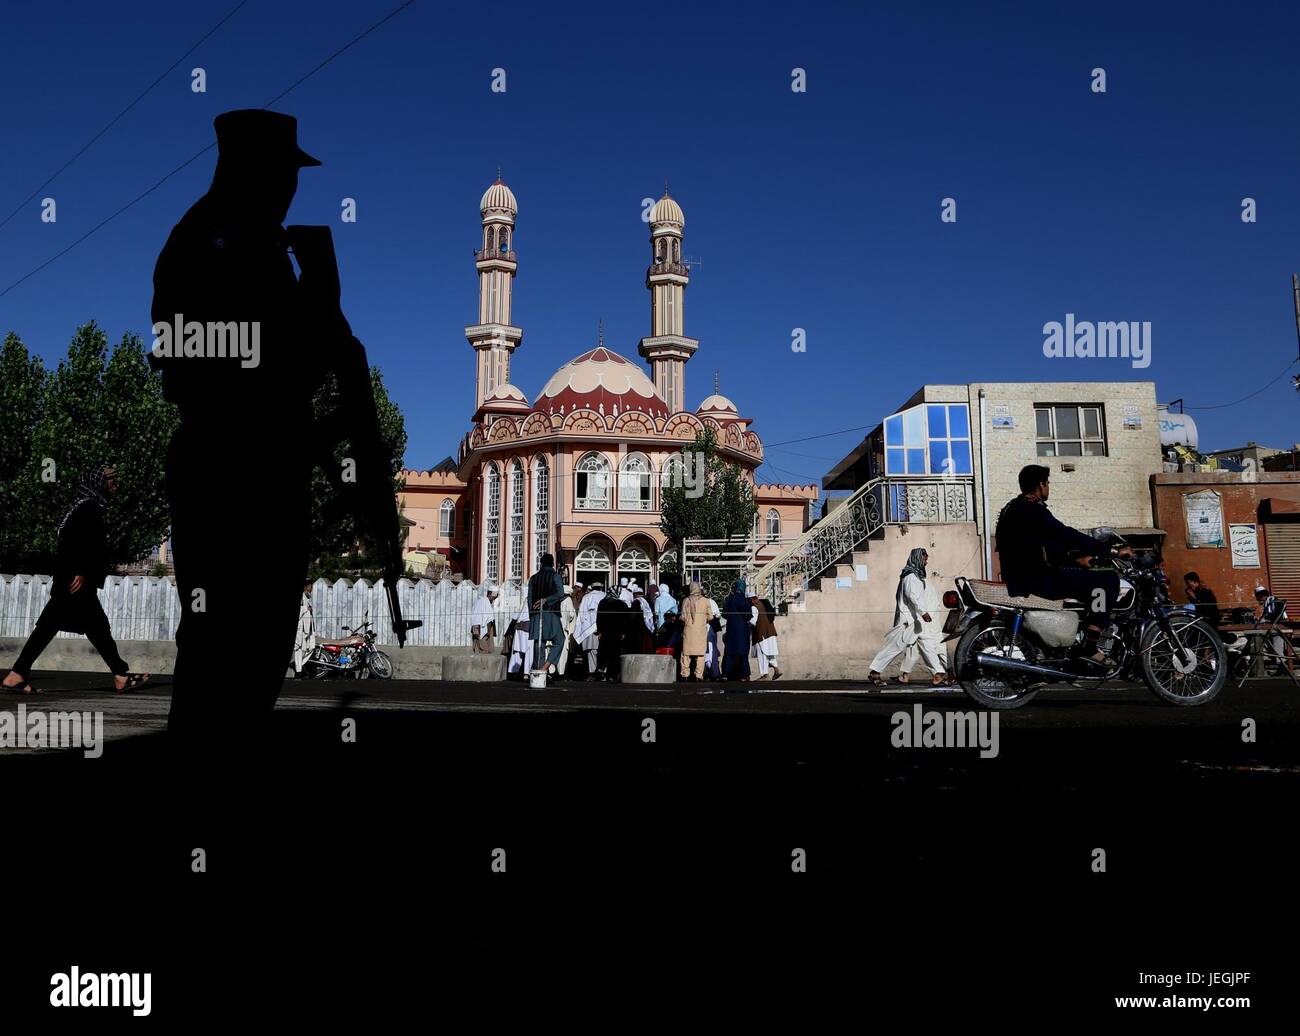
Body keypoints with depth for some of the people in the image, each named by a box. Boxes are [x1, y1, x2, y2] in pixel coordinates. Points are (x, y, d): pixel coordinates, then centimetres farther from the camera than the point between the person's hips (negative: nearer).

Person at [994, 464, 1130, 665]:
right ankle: (1089, 647, -14)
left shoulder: (1014, 507, 17)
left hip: (1020, 575, 11)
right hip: (1033, 579, -11)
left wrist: (1076, 558, 18)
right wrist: (1113, 551, -14)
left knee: (1086, 575, 28)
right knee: (1106, 580, -11)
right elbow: (1067, 536, -20)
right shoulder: (1031, 510, -15)